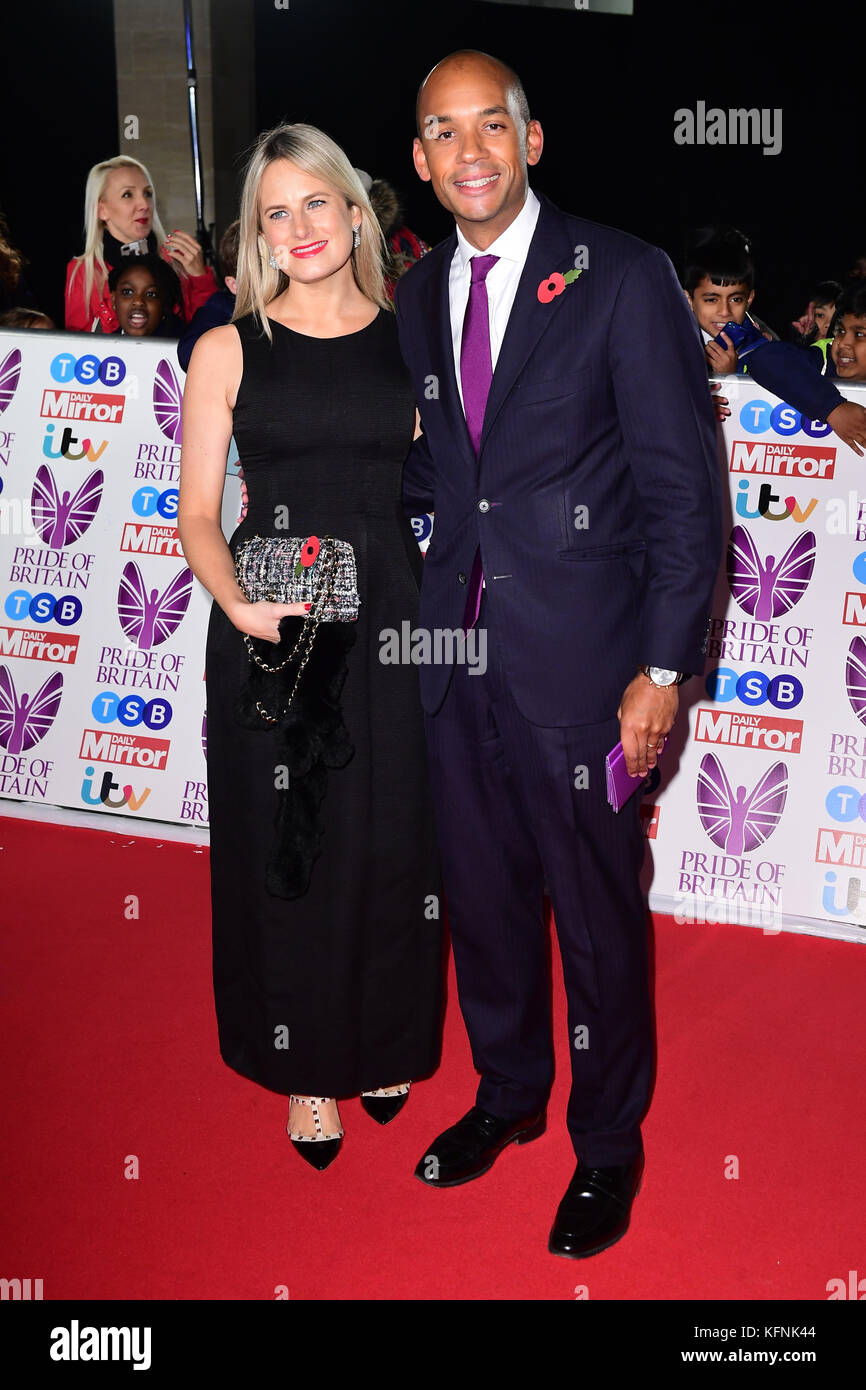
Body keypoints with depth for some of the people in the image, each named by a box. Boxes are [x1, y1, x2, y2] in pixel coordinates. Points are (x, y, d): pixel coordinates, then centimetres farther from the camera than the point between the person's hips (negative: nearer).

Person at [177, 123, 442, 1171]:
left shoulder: (409, 342, 6)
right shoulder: (228, 352, 2)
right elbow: (197, 515, 1)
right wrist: (238, 605, -18)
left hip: (389, 622, 1)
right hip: (268, 633, -1)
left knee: (389, 841, 11)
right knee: (283, 846, 8)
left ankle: (385, 1044, 34)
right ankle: (306, 1067, 28)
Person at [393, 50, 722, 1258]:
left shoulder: (621, 277, -7)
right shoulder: (419, 296, 10)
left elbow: (685, 485, -9)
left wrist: (665, 669, -13)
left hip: (577, 656, -5)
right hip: (458, 646, 5)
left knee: (597, 910, 7)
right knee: (483, 893, 17)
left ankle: (608, 1143, 29)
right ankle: (507, 1092, 41)